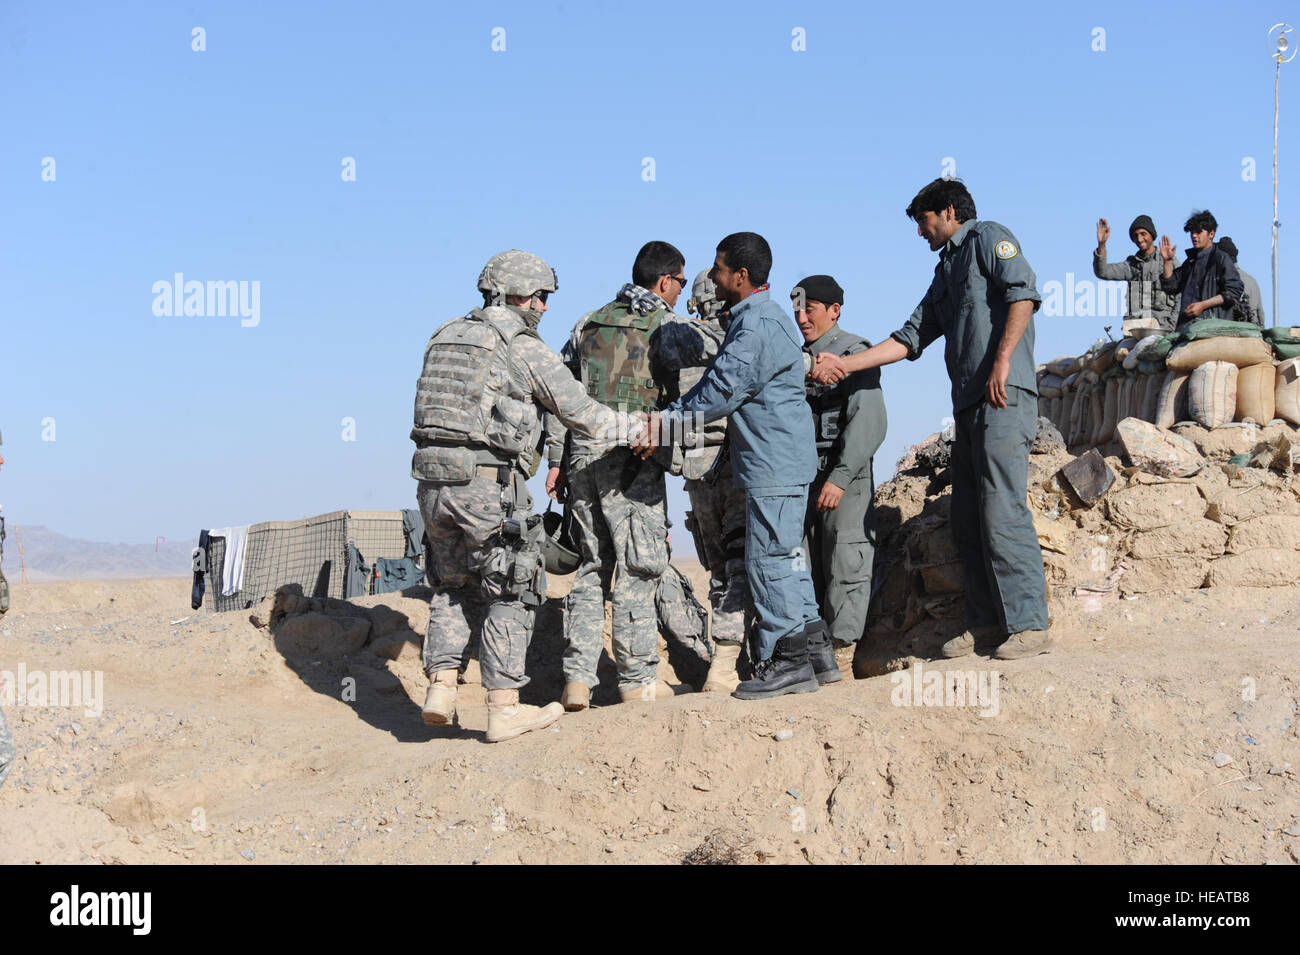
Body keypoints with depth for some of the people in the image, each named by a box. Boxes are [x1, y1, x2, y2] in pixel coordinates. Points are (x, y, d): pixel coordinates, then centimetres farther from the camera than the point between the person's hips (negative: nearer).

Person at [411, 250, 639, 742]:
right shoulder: (523, 346, -5)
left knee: (453, 585, 21)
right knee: (510, 592, 4)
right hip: (489, 484, -7)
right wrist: (638, 429, 12)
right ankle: (504, 708, 5)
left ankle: (441, 688, 11)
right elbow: (579, 411, -1)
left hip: (433, 479, 7)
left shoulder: (444, 338, 16)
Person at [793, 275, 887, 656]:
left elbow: (868, 424, -15)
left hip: (846, 480, -7)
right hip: (803, 480, 7)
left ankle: (840, 651, -7)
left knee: (845, 568, -6)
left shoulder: (855, 354, -5)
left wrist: (840, 478, -21)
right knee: (807, 571, 4)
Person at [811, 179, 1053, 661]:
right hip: (968, 404, 9)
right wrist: (845, 364, 20)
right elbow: (910, 338, 27)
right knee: (968, 520, 6)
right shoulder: (945, 271, 29)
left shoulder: (988, 238, 4)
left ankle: (1030, 624, -13)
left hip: (1004, 398, -9)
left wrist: (1002, 361, -20)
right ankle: (986, 622, 10)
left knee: (1002, 511, -14)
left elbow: (1023, 294, -11)